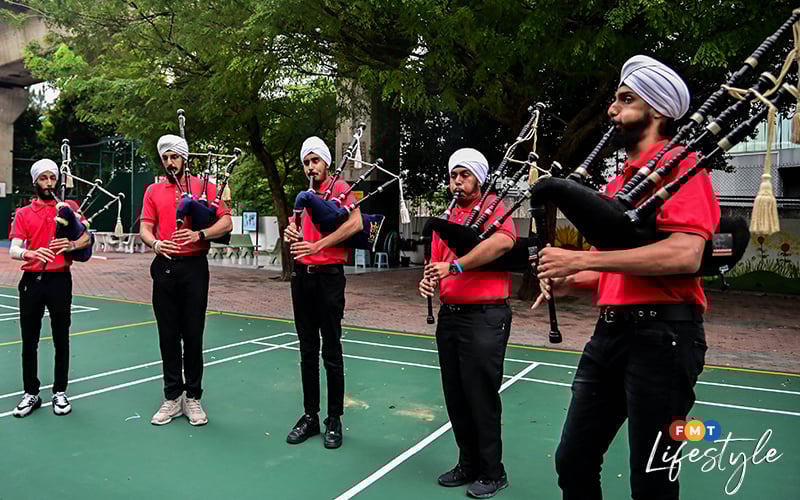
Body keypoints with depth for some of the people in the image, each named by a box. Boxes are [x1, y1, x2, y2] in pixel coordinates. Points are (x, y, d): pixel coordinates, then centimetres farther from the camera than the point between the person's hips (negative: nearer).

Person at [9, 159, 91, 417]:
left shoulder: (69, 207, 6)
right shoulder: (23, 214, 8)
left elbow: (86, 238, 0)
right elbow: (13, 250, -3)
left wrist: (72, 244, -23)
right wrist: (31, 253, -26)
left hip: (59, 280, -1)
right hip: (31, 280, 1)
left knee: (61, 340, 5)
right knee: (29, 341, 7)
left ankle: (60, 393, 17)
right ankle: (31, 393, 20)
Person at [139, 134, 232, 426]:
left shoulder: (204, 187, 4)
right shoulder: (153, 191, 12)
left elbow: (226, 222, -3)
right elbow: (145, 228, 6)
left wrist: (199, 235, -18)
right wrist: (154, 243, -16)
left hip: (194, 267, -2)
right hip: (164, 267, 3)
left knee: (193, 334, 1)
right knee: (168, 335, 7)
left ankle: (192, 397, 14)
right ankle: (172, 397, 19)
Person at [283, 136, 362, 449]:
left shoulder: (339, 188, -4)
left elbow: (355, 224, -20)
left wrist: (317, 246, -21)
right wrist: (291, 234, 1)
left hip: (328, 276, -6)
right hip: (302, 275, 6)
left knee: (331, 352, 1)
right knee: (307, 351, 11)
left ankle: (334, 420, 12)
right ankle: (310, 416, 21)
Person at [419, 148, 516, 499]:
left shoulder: (494, 207, -5)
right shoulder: (446, 218, 14)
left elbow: (503, 241, -26)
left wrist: (454, 266, -27)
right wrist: (428, 280, -6)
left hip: (485, 318, -7)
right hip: (449, 316, 7)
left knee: (481, 397, 1)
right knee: (455, 396, 14)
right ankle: (468, 464, 30)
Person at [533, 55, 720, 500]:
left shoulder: (680, 164, -6)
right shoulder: (621, 180, 18)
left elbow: (684, 255, -22)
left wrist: (581, 259, -20)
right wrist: (569, 281, 5)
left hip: (662, 333, -8)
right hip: (611, 330, 8)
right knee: (573, 462, 12)